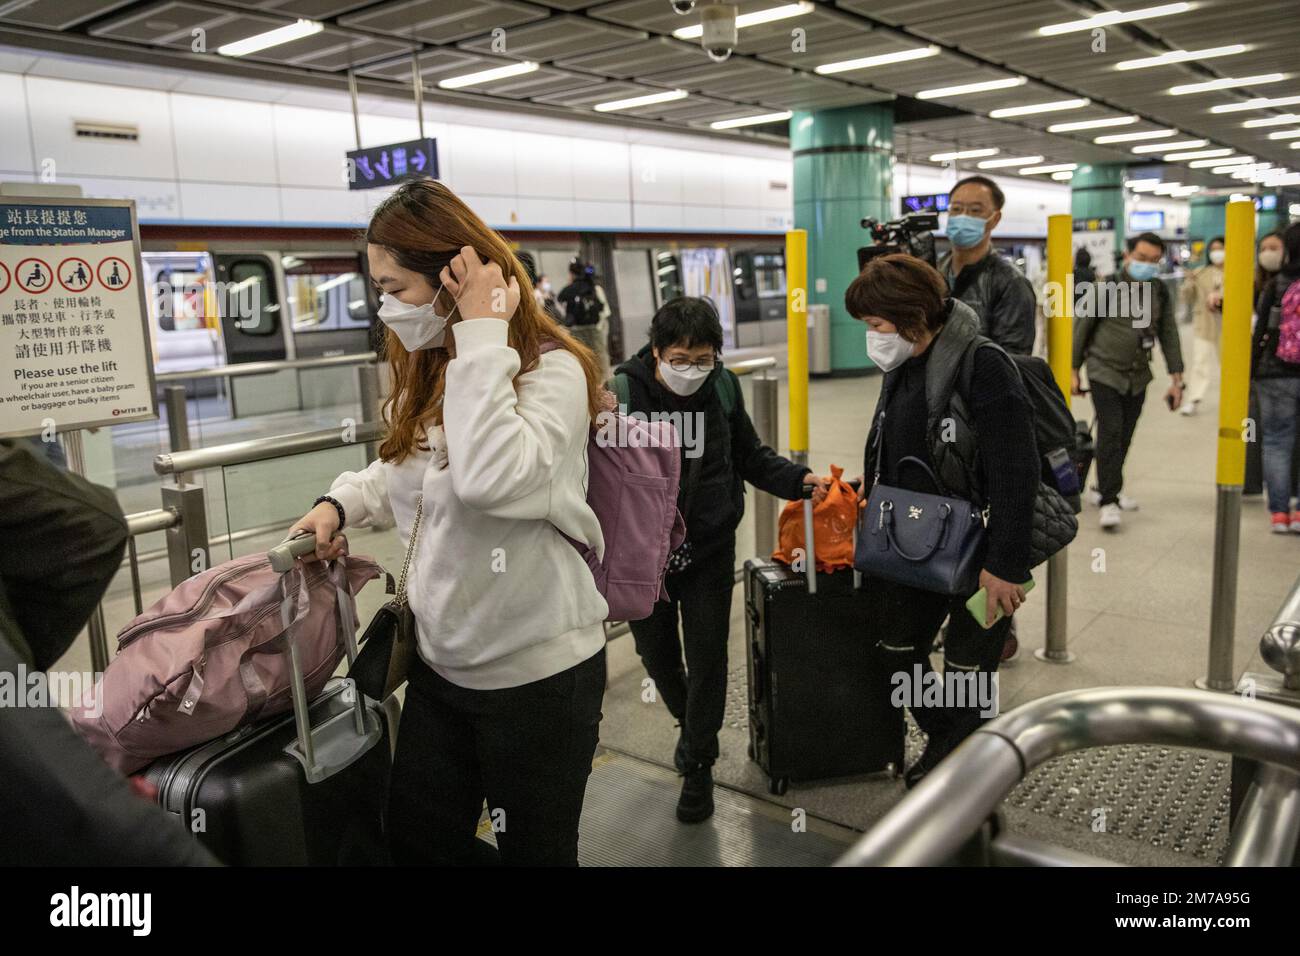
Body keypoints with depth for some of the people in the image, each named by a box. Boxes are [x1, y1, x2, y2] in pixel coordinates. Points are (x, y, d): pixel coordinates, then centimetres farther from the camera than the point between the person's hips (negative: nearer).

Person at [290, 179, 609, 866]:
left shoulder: (552, 371, -18)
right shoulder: (431, 371, 6)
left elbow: (490, 480, -37)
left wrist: (483, 334, -29)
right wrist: (341, 502, 3)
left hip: (536, 672, -7)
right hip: (442, 660, 8)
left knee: (534, 849, 11)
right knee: (416, 839, 18)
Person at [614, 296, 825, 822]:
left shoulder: (723, 387, -7)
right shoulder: (623, 394, -17)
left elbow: (751, 456, 5)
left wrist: (799, 479, -9)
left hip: (710, 548, 1)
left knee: (707, 656, 6)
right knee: (657, 652, 16)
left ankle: (698, 766, 27)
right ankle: (690, 722, 48)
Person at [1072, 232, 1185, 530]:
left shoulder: (1160, 292, 3)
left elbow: (1169, 334, 9)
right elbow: (1081, 328, -5)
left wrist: (1176, 377, 6)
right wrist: (1073, 371, -4)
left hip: (1138, 376, 5)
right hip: (1105, 372, -5)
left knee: (1124, 437, 10)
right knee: (1110, 433, -12)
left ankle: (1106, 489, 26)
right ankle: (1109, 502, -9)